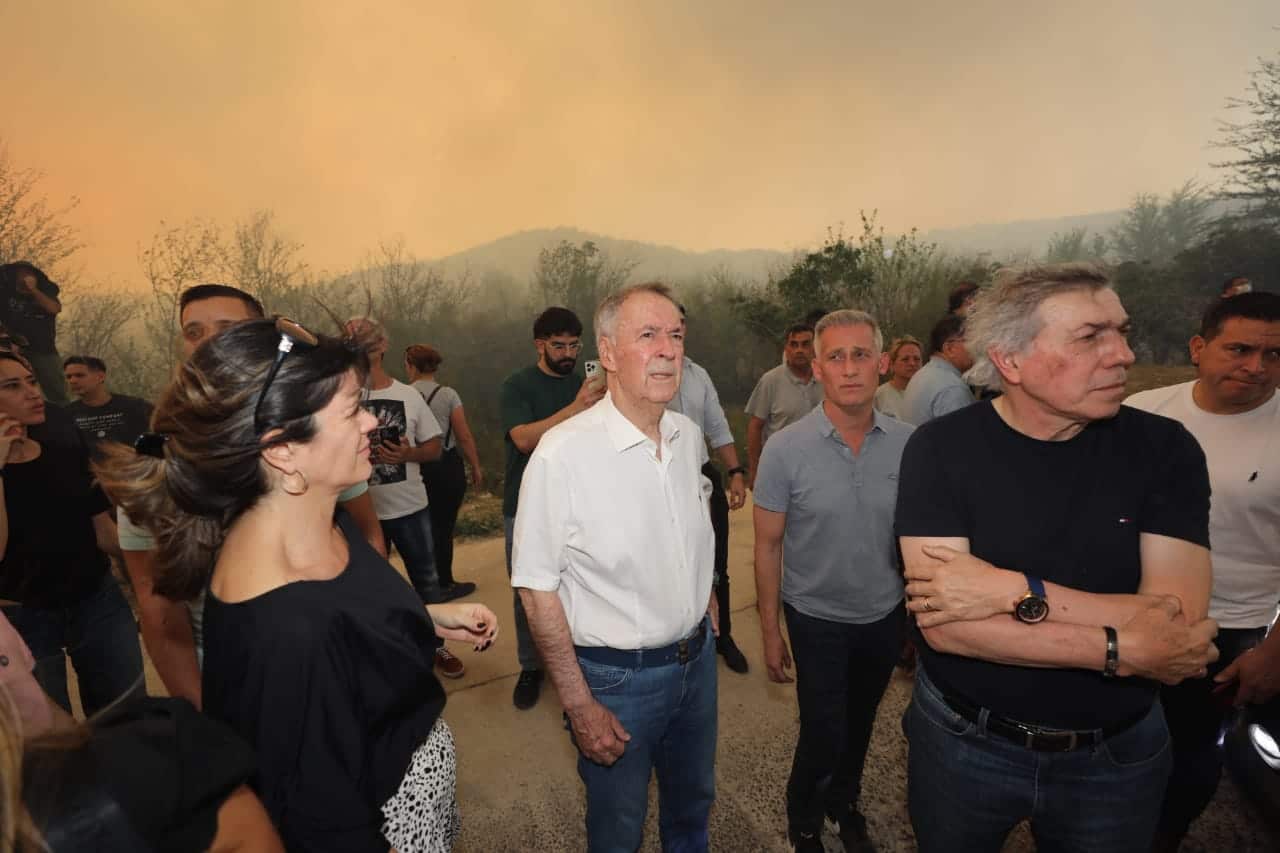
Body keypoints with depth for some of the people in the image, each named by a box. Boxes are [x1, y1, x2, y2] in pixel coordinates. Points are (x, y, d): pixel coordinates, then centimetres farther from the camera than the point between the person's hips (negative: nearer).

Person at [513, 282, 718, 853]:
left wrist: (705, 605, 11)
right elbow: (537, 589, -18)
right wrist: (579, 706, -14)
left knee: (693, 802, 28)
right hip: (616, 676, -5)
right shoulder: (563, 452, -24)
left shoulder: (689, 435, -3)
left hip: (697, 658, 6)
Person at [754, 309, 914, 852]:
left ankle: (843, 802, 52)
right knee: (823, 735, 7)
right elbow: (768, 546, -11)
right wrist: (770, 629, -8)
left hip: (886, 617, 3)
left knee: (859, 725, 23)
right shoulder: (786, 449, -18)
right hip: (817, 619, -3)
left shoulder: (908, 444, -11)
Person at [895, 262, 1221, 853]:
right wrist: (1128, 650, -23)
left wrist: (1013, 592, -29)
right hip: (962, 742, -1)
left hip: (1119, 755, 2)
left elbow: (1178, 620, -19)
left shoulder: (1164, 449, -11)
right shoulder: (942, 448, -18)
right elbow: (943, 624, -25)